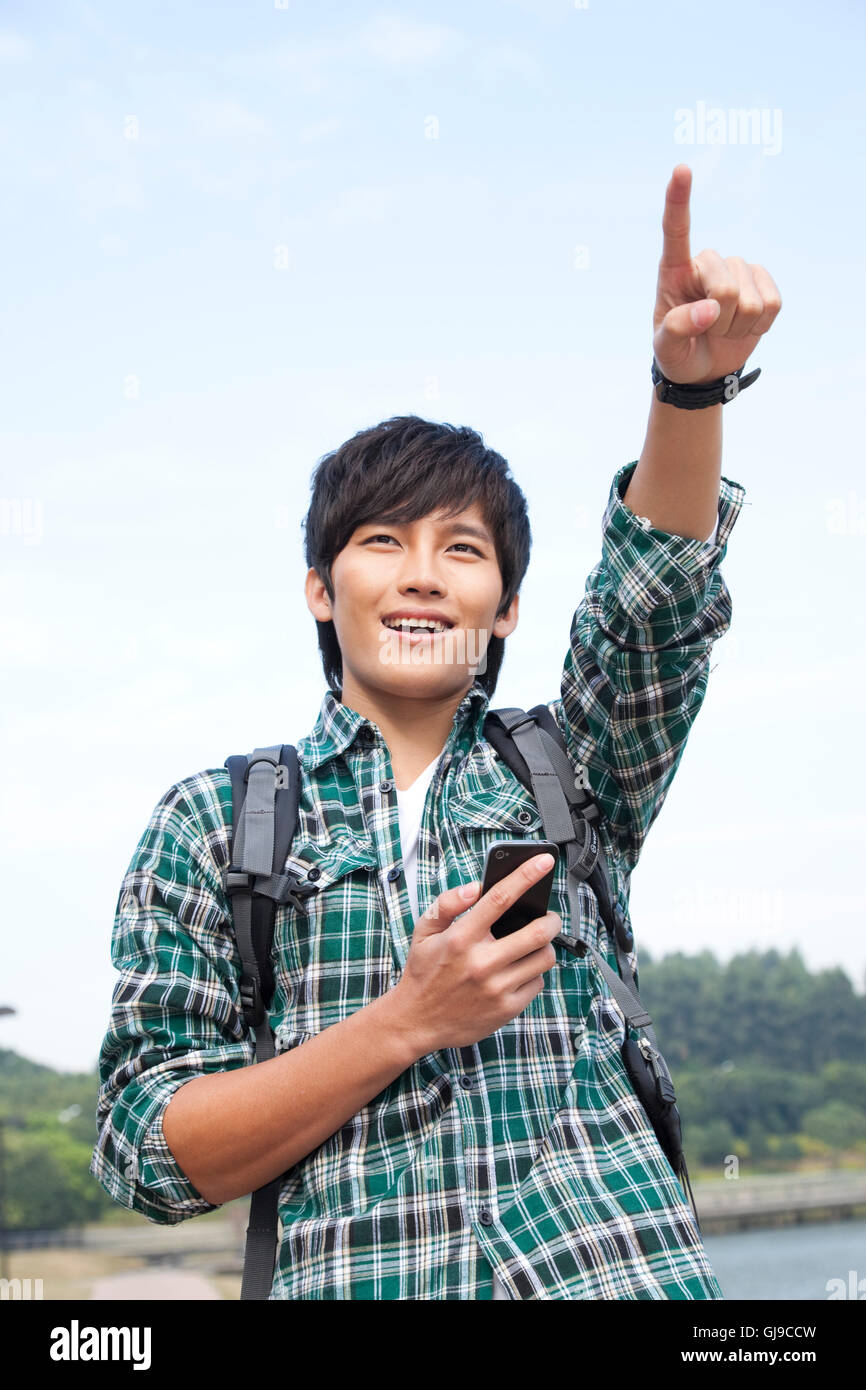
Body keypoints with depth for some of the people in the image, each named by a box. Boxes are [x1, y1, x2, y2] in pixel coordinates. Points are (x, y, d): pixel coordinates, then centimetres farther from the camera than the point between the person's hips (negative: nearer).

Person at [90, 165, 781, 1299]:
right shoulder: (215, 821, 7)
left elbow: (657, 605, -4)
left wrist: (690, 383, -21)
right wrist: (408, 1019, -11)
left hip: (618, 1269, 1)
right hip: (347, 1271, -1)